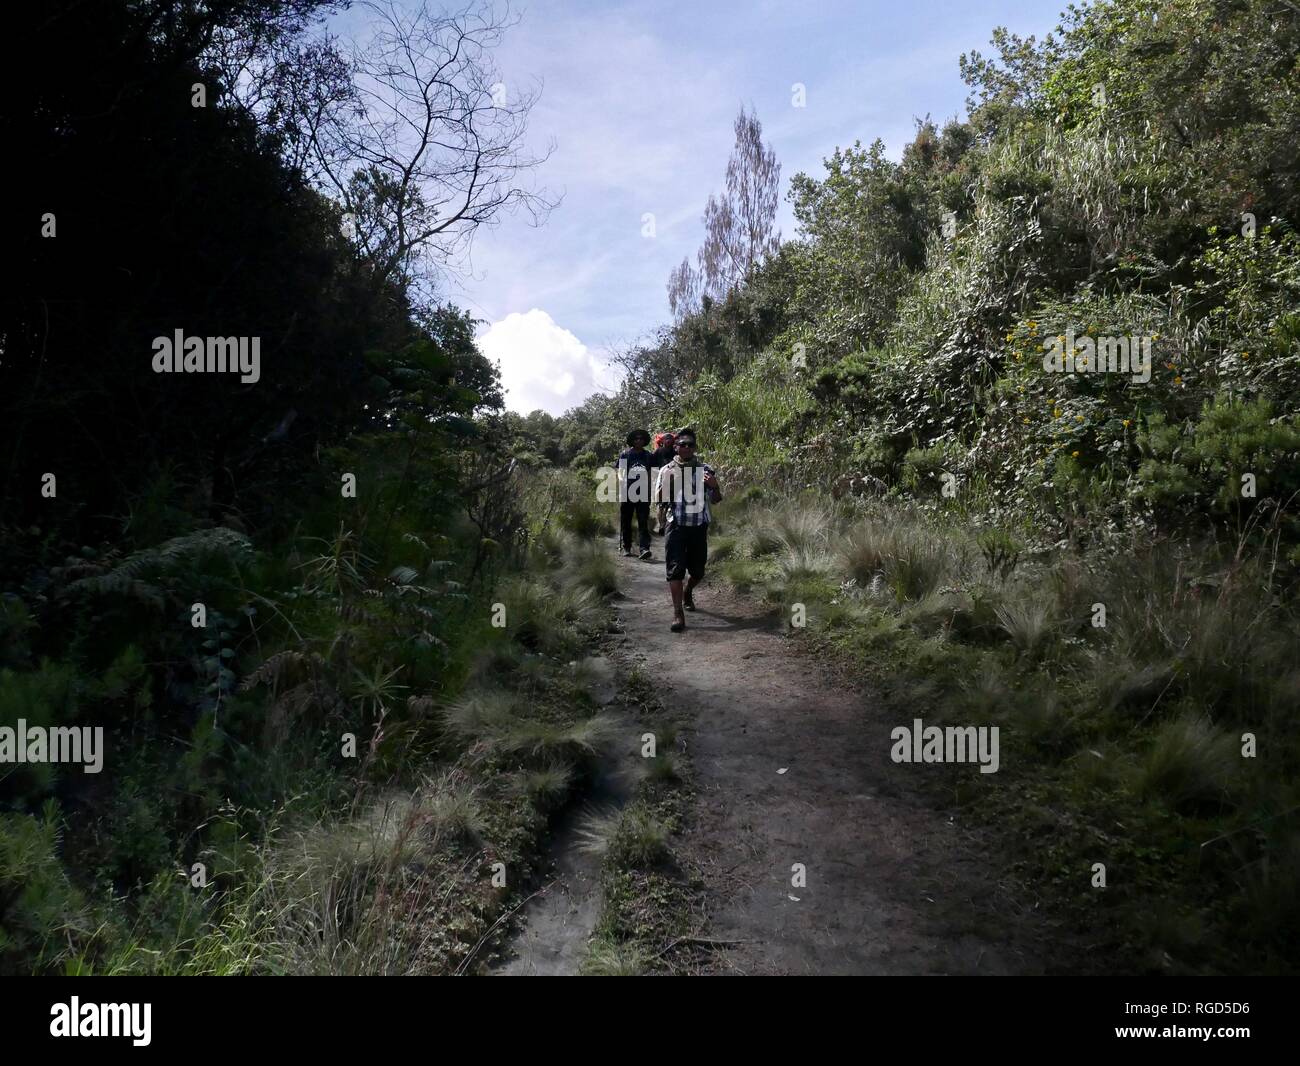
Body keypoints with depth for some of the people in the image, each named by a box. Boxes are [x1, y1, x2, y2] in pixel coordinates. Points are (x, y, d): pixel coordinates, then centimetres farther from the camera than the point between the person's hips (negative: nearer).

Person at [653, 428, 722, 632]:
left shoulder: (705, 470, 4)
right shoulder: (666, 471, 3)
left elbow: (716, 500, 5)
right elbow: (658, 499, -2)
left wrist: (715, 486, -17)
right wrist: (666, 483, -20)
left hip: (699, 526, 2)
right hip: (676, 526, -2)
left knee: (697, 570, 12)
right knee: (675, 569, -11)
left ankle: (688, 593, 44)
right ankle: (678, 614, -10)